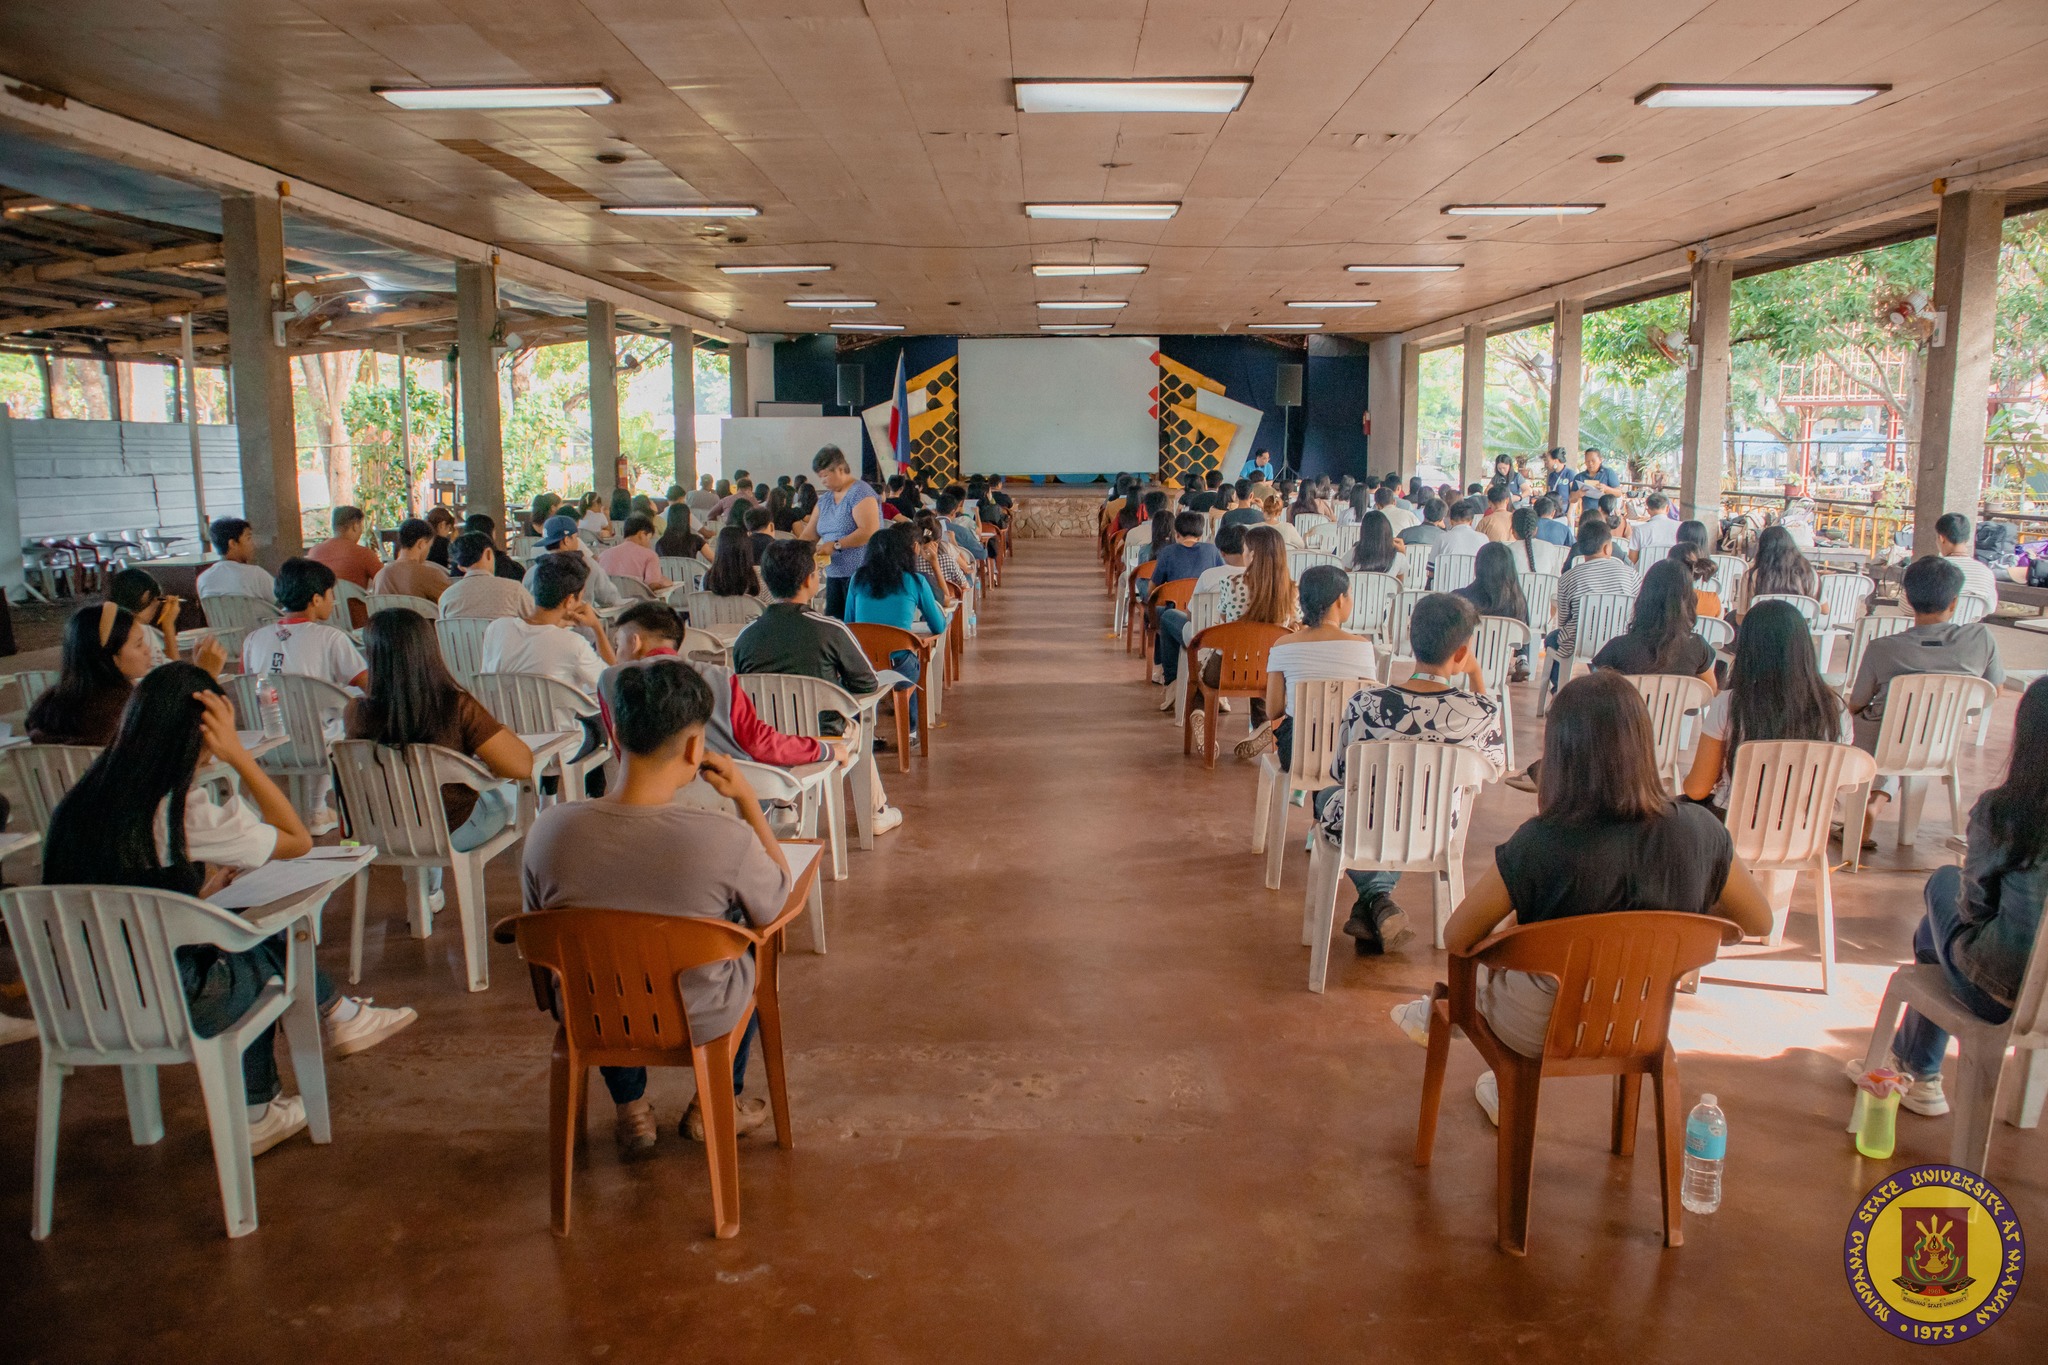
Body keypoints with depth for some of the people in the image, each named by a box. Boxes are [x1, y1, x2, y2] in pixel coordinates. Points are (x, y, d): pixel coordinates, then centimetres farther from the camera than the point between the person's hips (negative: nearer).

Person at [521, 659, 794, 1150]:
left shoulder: (550, 829, -24)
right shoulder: (727, 840, -32)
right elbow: (780, 897, -9)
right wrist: (746, 798, -6)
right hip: (699, 1022, -2)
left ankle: (631, 1109, 45)